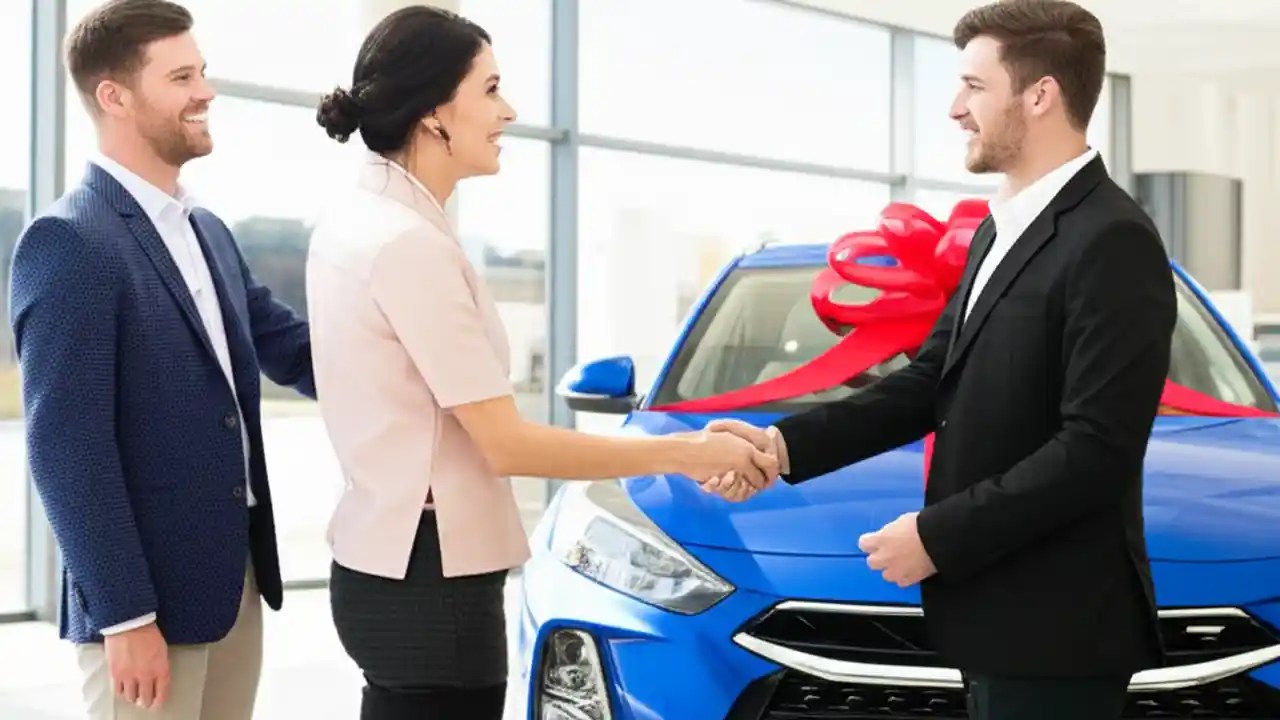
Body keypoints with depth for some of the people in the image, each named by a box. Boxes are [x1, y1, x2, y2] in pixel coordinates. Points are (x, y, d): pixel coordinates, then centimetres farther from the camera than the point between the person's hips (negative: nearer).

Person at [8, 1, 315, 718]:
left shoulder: (208, 231, 13)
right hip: (150, 593, -8)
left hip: (237, 578, 8)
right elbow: (66, 449, -18)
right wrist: (123, 615, -20)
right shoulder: (67, 242, -14)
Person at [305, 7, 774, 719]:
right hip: (428, 581, -9)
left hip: (386, 566, 9)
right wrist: (686, 453, -11)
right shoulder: (408, 243, -19)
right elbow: (507, 444, -18)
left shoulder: (356, 219, 9)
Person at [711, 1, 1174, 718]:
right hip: (1000, 609, 9)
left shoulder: (1112, 241, -17)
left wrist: (938, 535, -19)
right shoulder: (999, 233, 14)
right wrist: (785, 444, -1)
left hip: (1054, 621, -9)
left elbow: (1098, 451, -22)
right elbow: (929, 384, 12)